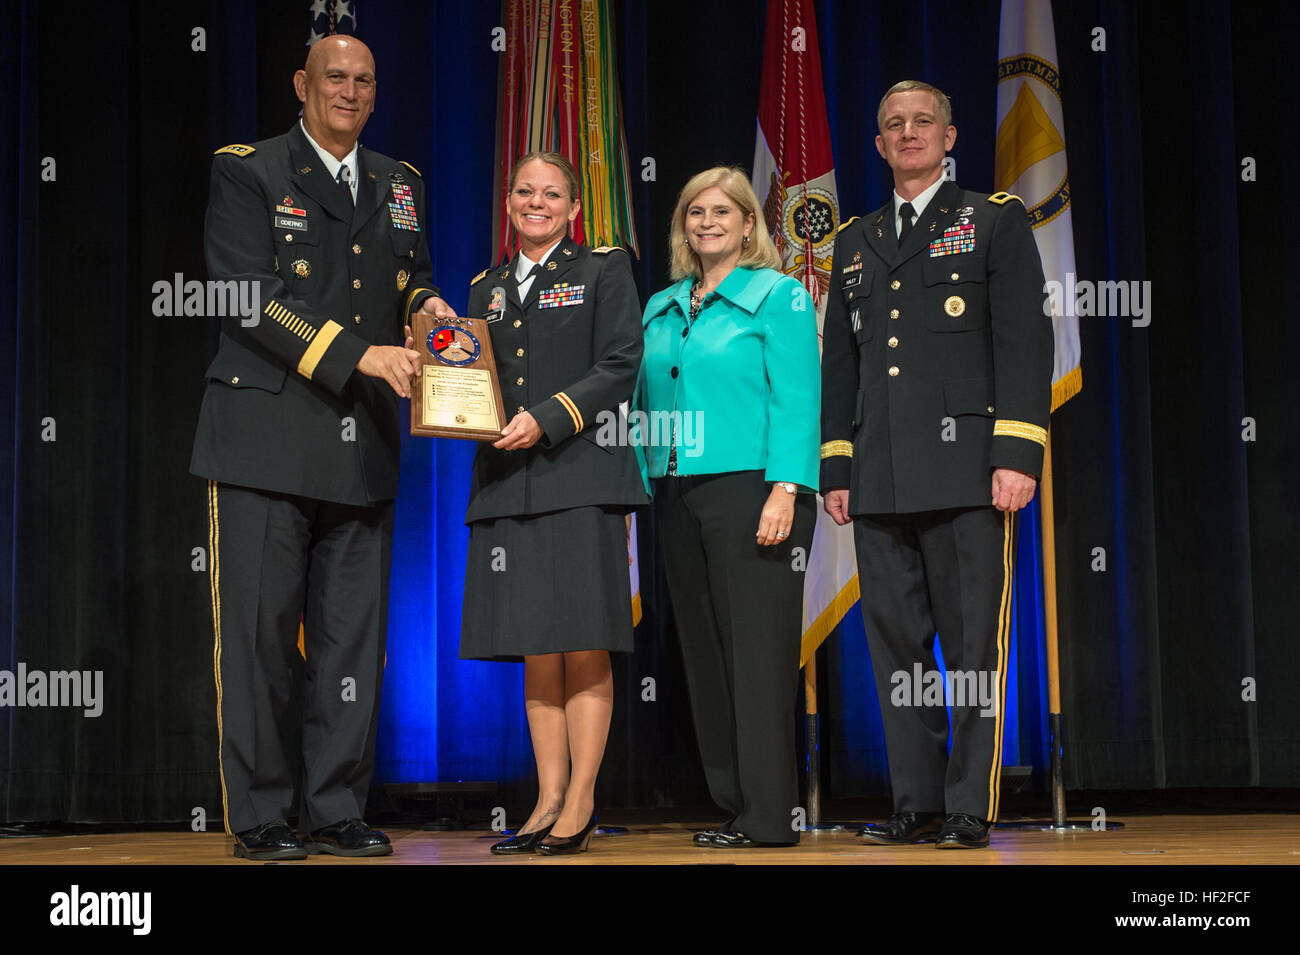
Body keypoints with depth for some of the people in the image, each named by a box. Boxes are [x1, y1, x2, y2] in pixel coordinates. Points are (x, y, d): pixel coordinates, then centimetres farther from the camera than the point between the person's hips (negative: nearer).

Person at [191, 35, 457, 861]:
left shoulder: (399, 184, 18)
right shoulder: (247, 172, 1)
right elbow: (250, 296, -10)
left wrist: (424, 303, -1)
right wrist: (358, 354, -19)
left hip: (363, 447, 5)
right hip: (268, 436, -5)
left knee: (354, 633, 5)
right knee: (261, 628, -2)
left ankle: (337, 810, 13)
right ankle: (259, 816, 7)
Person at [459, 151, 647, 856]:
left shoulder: (604, 271, 8)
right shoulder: (485, 289, 21)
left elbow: (620, 368, -3)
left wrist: (547, 419, -13)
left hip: (581, 477, -4)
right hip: (506, 483, 4)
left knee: (583, 648, -6)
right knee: (535, 651, 4)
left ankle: (580, 805, 0)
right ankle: (549, 800, 9)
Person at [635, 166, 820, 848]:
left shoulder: (778, 296, 1)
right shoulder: (661, 308, 18)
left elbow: (796, 401, -7)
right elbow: (645, 403, 18)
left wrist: (784, 492, -17)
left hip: (750, 487, -6)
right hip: (678, 496, 6)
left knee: (756, 649, -7)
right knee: (703, 649, 6)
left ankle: (768, 816, -3)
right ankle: (730, 804, 13)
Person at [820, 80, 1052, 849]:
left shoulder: (996, 222, 8)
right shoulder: (856, 243, 20)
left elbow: (1026, 343, -1)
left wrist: (1018, 455, -11)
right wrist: (835, 468, 12)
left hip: (966, 468, -4)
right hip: (880, 481, 5)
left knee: (974, 645, -3)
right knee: (896, 643, 5)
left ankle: (972, 809, 3)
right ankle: (918, 804, 12)